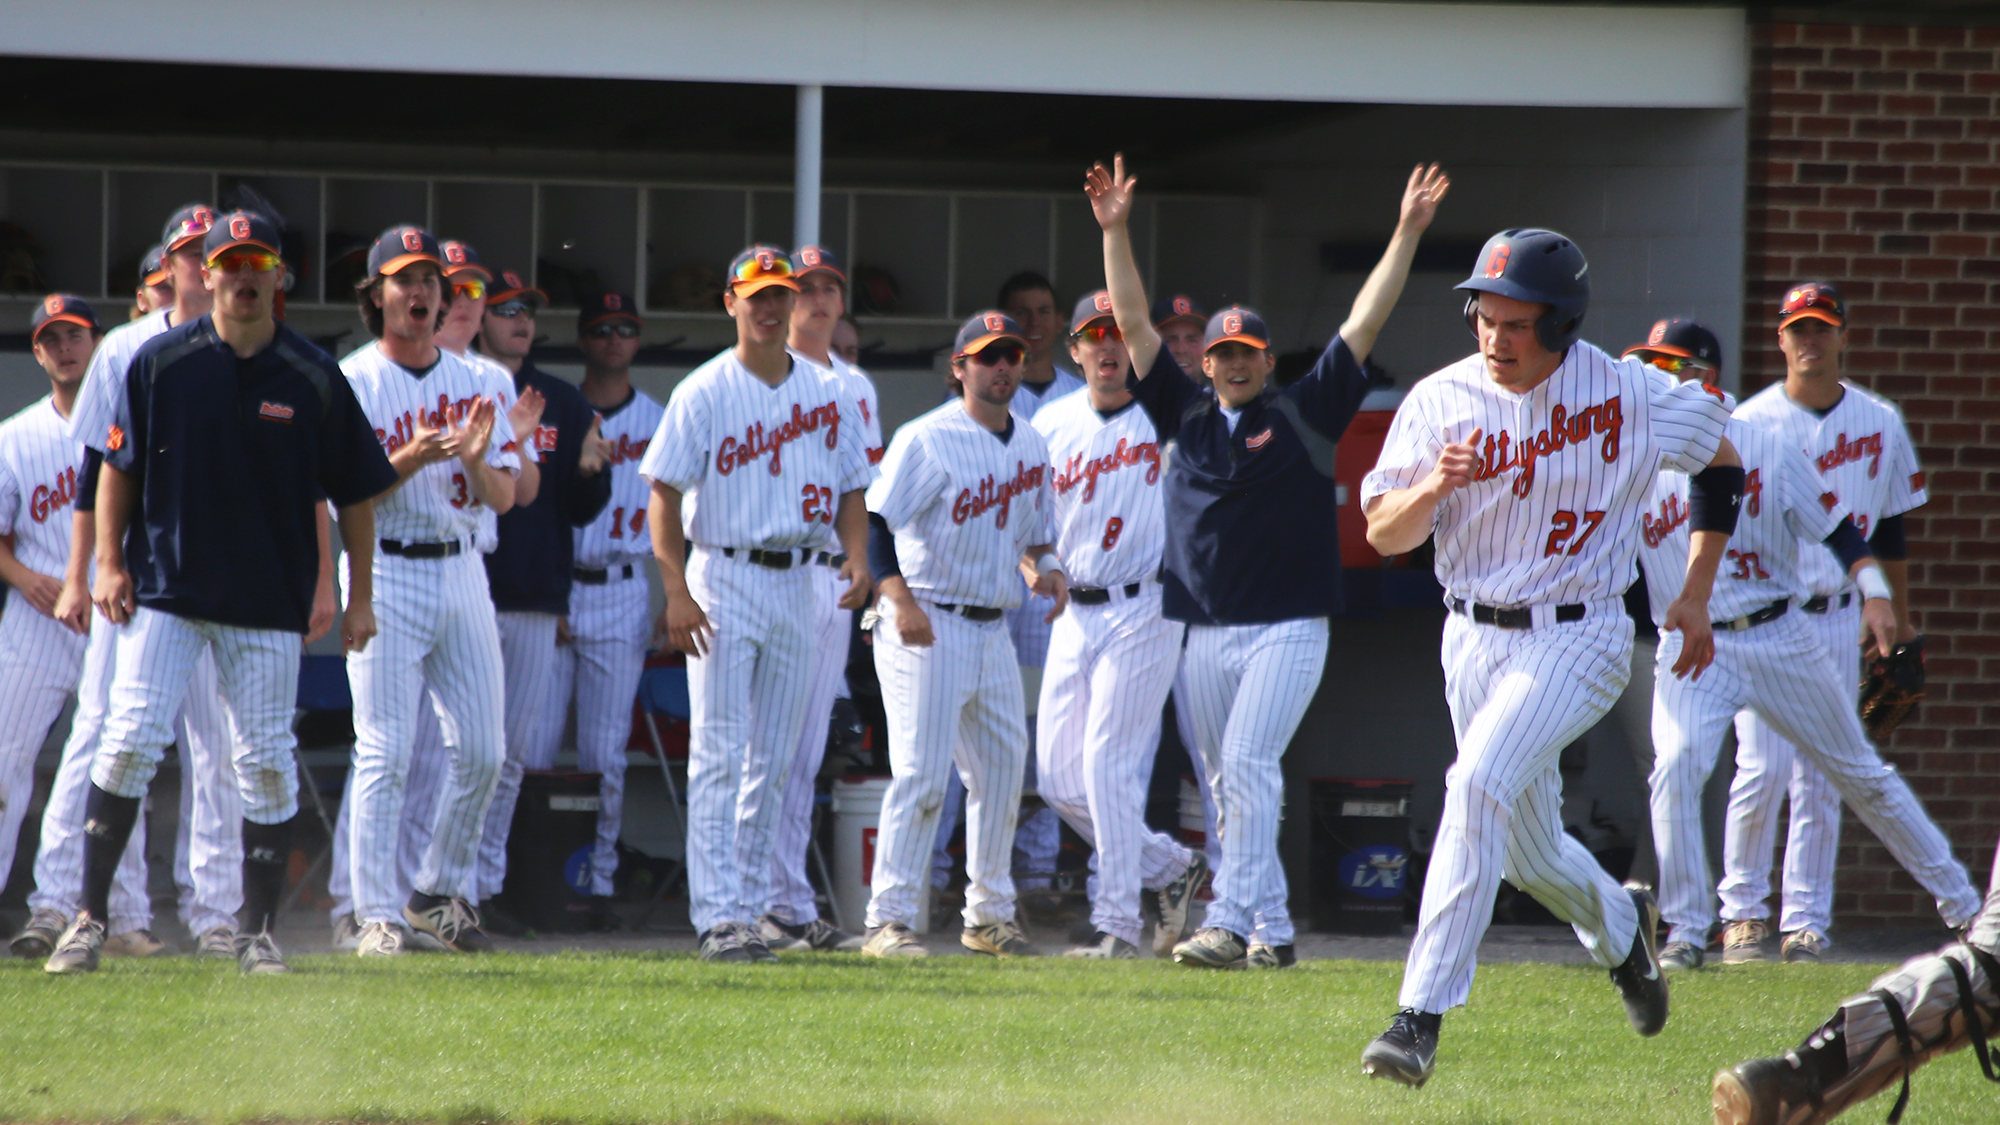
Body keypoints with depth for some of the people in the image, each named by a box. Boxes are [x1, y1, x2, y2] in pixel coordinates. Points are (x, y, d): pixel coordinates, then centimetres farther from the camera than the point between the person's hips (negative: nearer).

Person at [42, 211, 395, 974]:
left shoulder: (314, 378, 0)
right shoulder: (161, 362, -1)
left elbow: (354, 490, 6)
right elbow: (119, 467, 6)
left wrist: (359, 596, 4)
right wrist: (109, 562, -3)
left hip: (269, 601, 1)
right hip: (165, 592, -1)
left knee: (265, 762, 2)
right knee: (128, 742, -8)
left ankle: (258, 932, 11)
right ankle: (89, 918, -2)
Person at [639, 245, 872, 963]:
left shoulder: (824, 392, 11)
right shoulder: (705, 392, -4)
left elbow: (849, 485, 17)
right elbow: (665, 491, -7)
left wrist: (857, 554, -3)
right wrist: (677, 590, -17)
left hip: (799, 584, 5)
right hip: (724, 577, -5)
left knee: (773, 760, 7)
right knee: (720, 755, -9)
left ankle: (750, 905, 14)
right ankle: (719, 919, -12)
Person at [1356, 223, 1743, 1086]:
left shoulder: (1628, 394, -9)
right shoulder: (1442, 401, -5)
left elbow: (1721, 463, 9)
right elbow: (1381, 534, -7)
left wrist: (1695, 597, 8)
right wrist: (1434, 485, -29)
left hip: (1577, 637, -4)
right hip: (1474, 638, 4)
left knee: (1480, 785, -26)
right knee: (1530, 851, 14)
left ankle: (1422, 1017, -28)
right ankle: (1619, 927, 49)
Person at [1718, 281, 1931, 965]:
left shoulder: (1879, 423, 7)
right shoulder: (1750, 423, -2)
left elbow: (1890, 528, 15)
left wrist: (1899, 621, 17)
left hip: (1836, 618, 3)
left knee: (1821, 779, 2)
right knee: (1762, 768, -9)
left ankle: (1806, 921, 6)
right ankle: (1743, 909, 4)